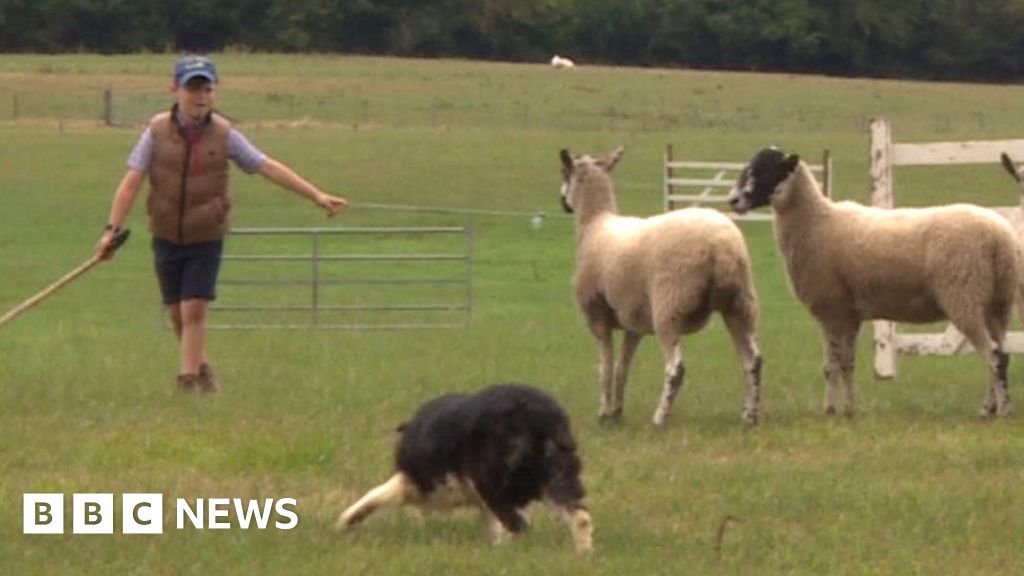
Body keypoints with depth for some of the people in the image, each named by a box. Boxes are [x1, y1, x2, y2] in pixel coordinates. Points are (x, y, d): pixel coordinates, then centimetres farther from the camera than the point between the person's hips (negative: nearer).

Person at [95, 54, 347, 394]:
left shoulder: (223, 135, -7)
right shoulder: (157, 131, -7)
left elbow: (269, 168, -4)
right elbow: (132, 181, -7)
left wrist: (317, 196, -8)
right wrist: (113, 229, -14)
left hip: (206, 239, -1)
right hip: (167, 237, 1)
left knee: (193, 311, -9)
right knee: (176, 314, 10)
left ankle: (188, 380, 0)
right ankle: (201, 370, 31)